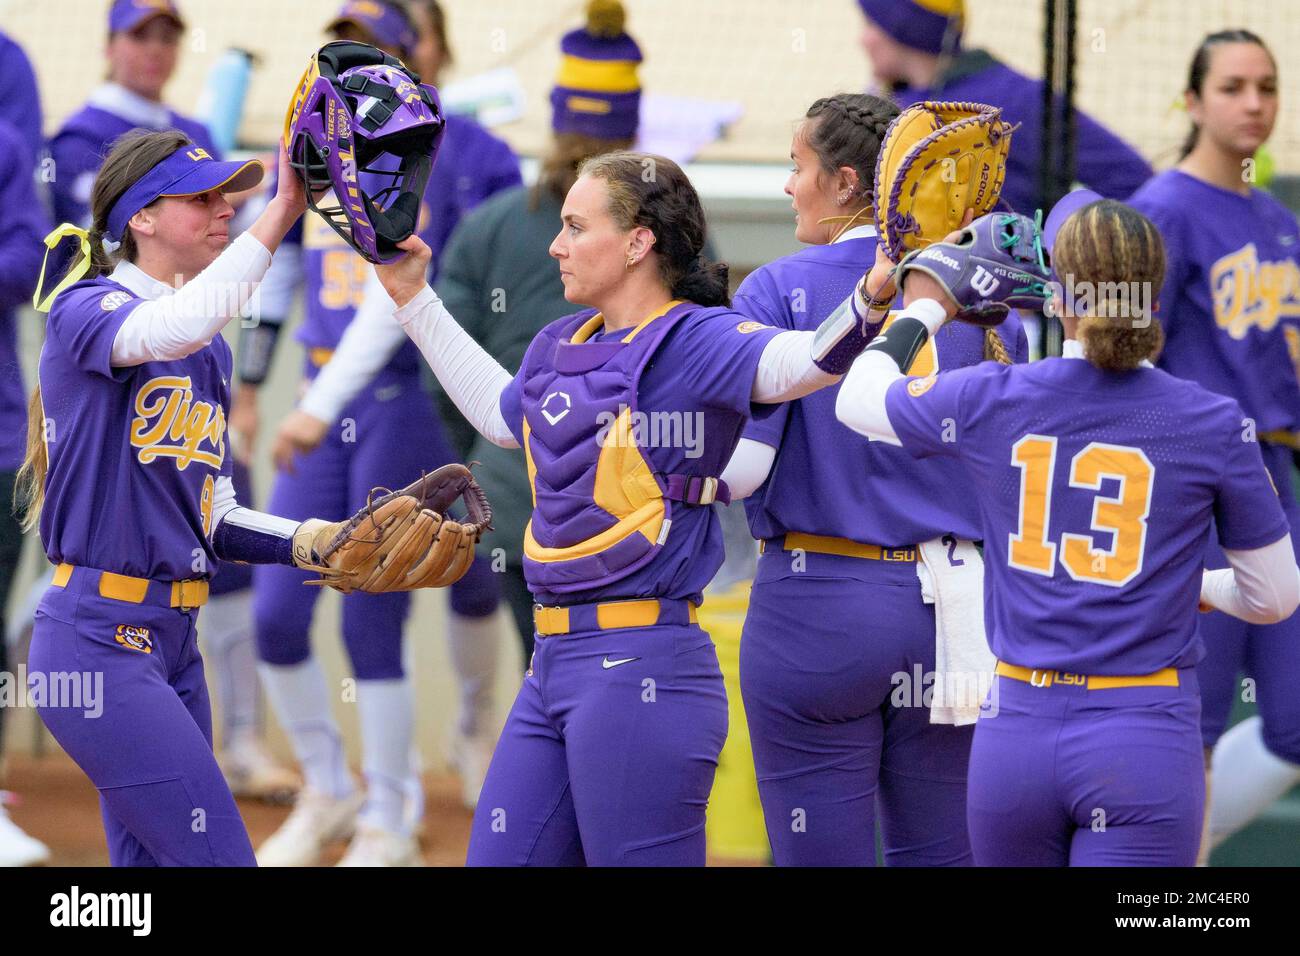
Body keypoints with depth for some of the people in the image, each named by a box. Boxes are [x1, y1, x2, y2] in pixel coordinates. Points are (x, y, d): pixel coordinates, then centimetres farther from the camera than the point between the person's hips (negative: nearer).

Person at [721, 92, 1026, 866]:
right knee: (941, 853, 12)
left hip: (819, 606, -4)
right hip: (951, 611, 4)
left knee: (824, 855, 2)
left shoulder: (777, 292, -7)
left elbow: (739, 469, -11)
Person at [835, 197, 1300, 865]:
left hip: (1015, 731, 3)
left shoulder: (990, 402, -2)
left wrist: (921, 311, 35)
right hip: (1144, 742, -2)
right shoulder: (1215, 426, -5)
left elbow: (857, 397, 19)